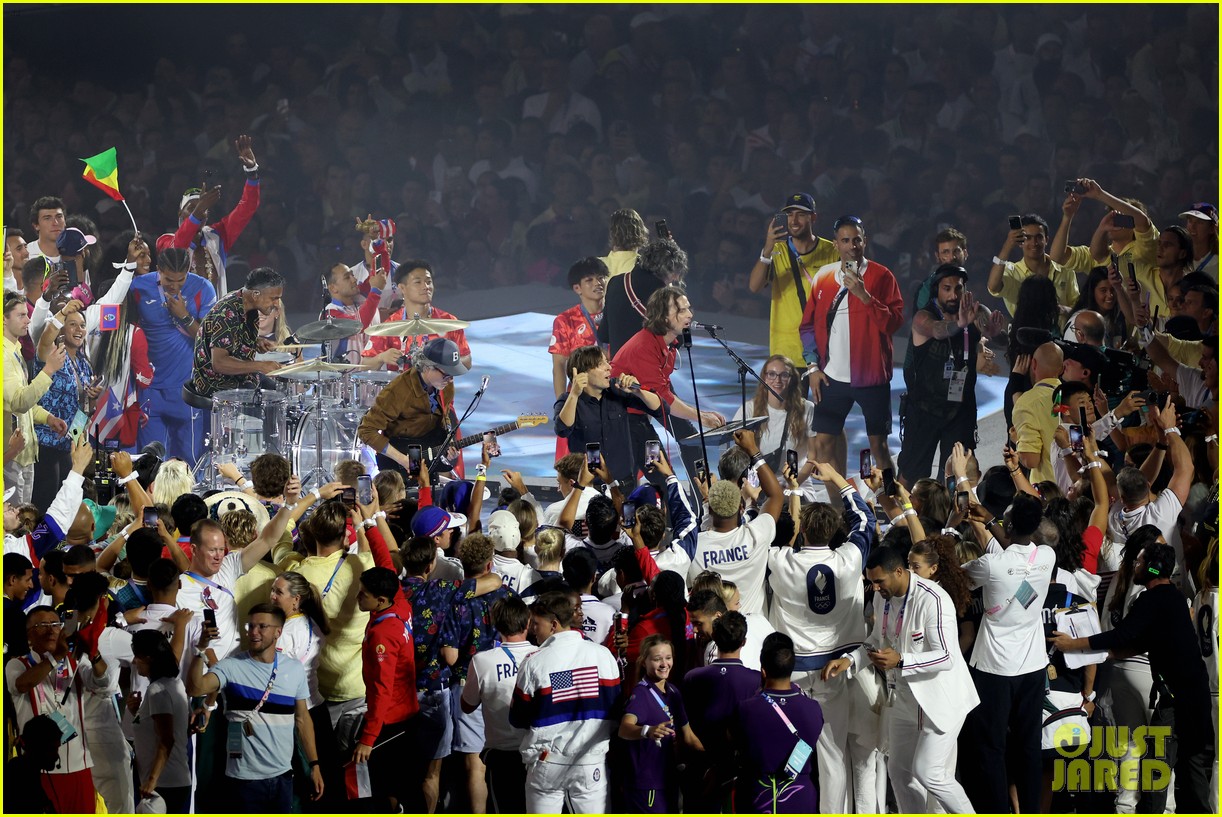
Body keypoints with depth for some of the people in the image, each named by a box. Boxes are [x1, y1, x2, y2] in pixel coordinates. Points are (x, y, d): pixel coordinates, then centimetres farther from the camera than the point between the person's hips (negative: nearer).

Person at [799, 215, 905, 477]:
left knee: (878, 443, 1)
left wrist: (864, 295, -21)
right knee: (823, 441, 1)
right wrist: (813, 367, 4)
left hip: (871, 375, -3)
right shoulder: (823, 277, 8)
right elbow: (808, 324, 12)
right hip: (832, 376, 3)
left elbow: (893, 322, -11)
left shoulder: (881, 276, -2)